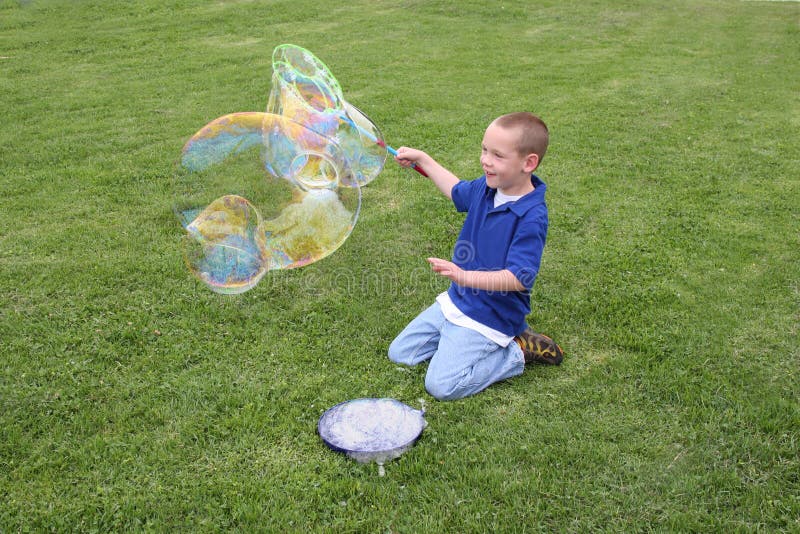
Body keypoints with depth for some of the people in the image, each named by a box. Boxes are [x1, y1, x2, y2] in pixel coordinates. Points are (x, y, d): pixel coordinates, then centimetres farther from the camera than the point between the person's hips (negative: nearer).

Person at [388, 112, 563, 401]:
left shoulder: (531, 217, -25)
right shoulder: (487, 187, -2)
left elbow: (518, 278, -31)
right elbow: (457, 190, 23)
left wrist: (465, 276, -42)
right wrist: (422, 159, 21)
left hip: (491, 316, -8)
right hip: (456, 301, 9)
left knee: (441, 385, -17)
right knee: (399, 353, 12)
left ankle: (517, 352, 1)